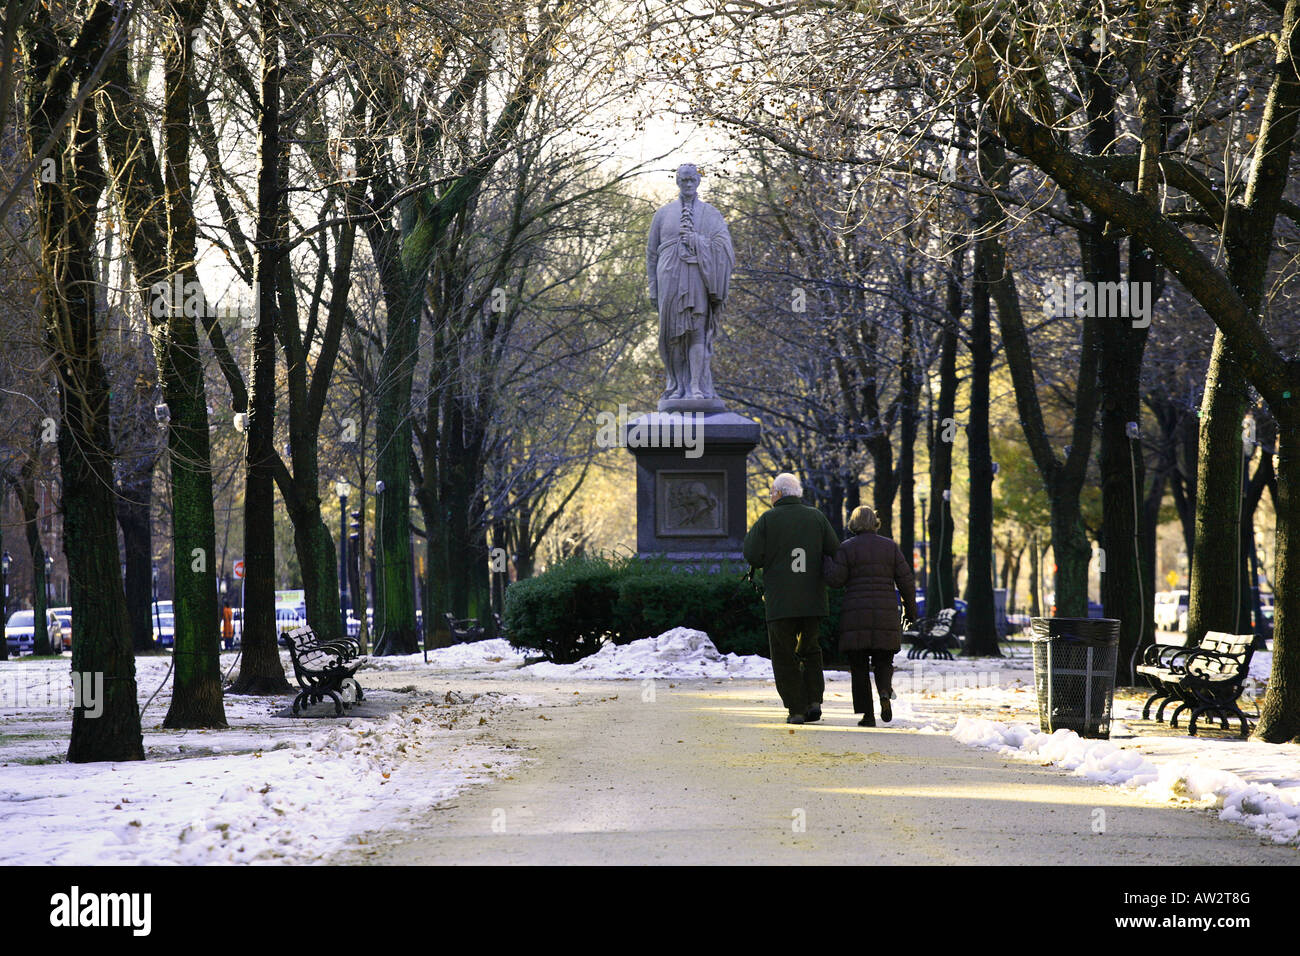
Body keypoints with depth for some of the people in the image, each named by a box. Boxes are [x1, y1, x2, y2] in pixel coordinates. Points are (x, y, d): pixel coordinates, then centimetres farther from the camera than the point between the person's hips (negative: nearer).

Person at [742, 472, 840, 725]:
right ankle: (814, 701, 3)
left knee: (785, 656, 6)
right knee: (810, 650, 19)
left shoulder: (768, 519, -3)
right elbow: (835, 551, 2)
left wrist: (750, 536, 12)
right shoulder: (816, 517, 5)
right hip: (813, 600, 3)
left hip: (780, 601, -3)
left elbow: (753, 555, -8)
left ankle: (796, 709, -2)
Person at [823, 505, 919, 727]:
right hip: (885, 616, 2)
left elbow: (835, 579, -7)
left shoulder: (846, 548, -1)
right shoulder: (890, 547, 6)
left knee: (859, 667, 6)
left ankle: (867, 714, -1)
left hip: (855, 616, -2)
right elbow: (906, 580, 4)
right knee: (883, 662, 12)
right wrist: (910, 609, 15)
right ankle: (885, 692, -19)